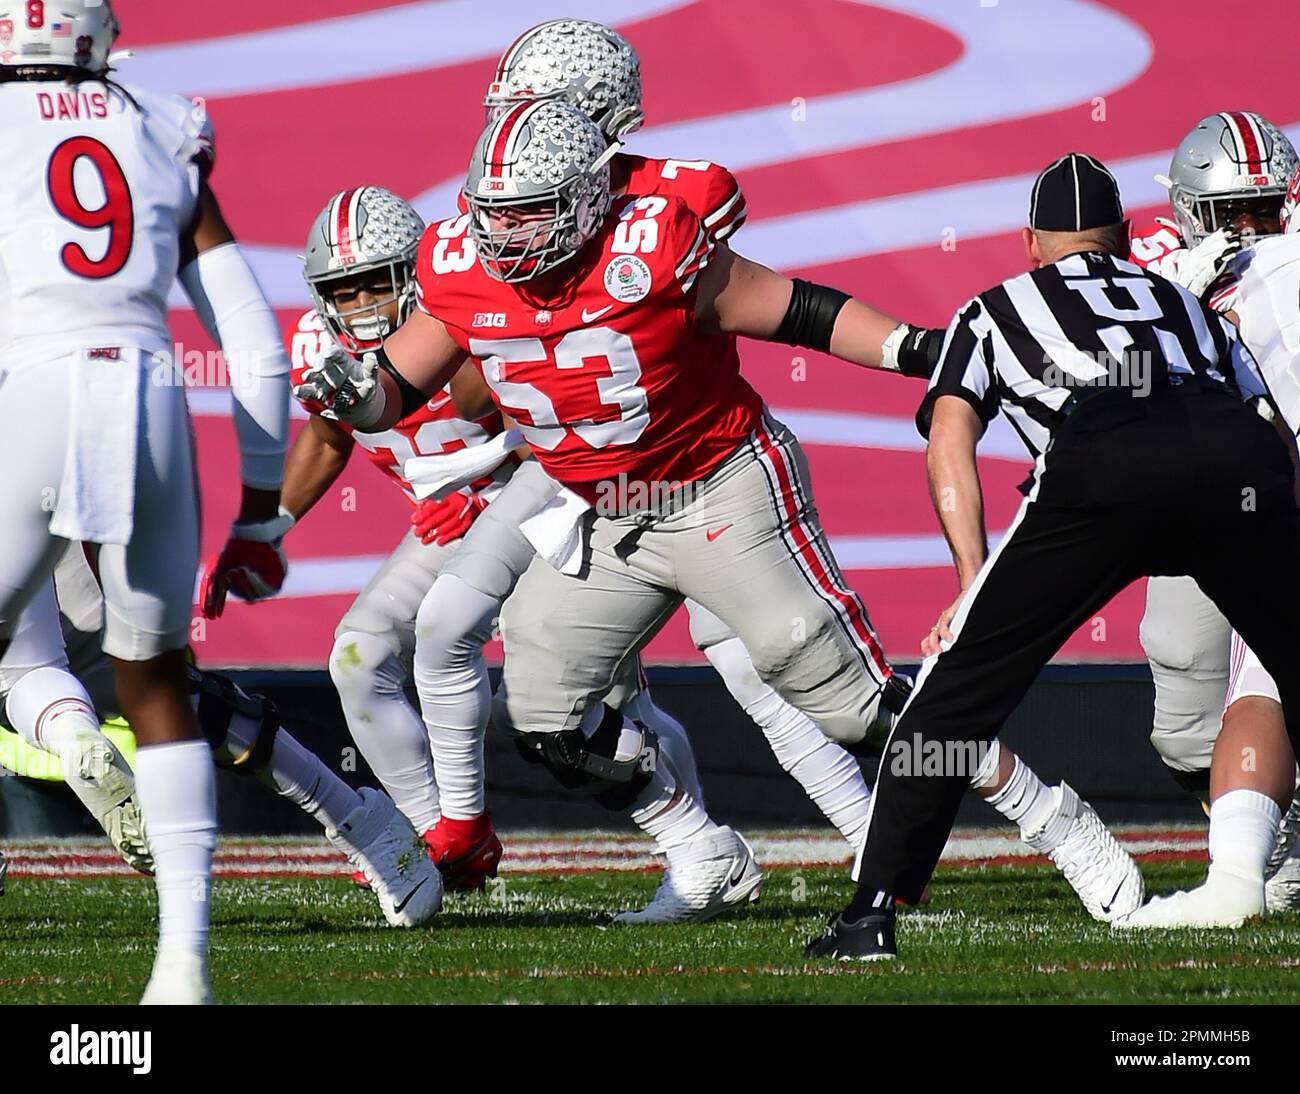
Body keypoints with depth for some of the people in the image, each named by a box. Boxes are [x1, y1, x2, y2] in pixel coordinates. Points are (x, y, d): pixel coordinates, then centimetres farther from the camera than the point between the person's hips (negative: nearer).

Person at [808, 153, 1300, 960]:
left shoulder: (993, 311, 32)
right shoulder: (1188, 305, 40)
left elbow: (951, 438, 15)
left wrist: (976, 584, 10)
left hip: (1101, 459, -2)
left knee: (958, 694, 7)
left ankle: (875, 909, 2)